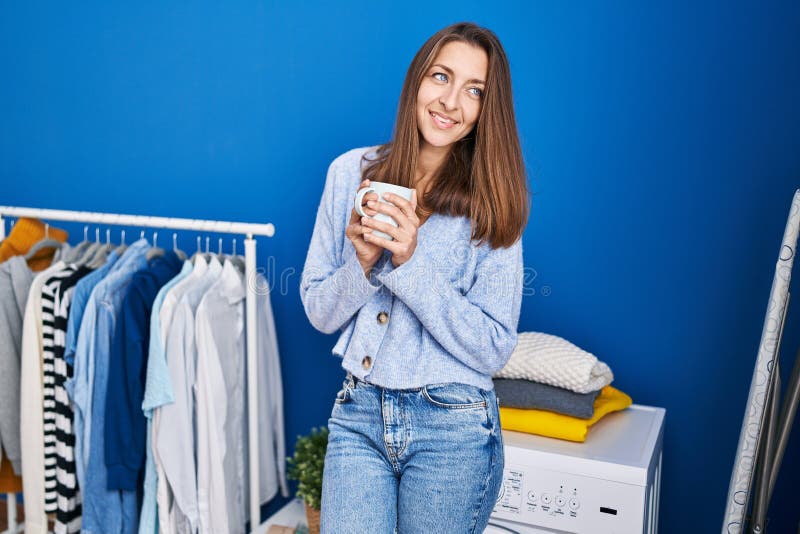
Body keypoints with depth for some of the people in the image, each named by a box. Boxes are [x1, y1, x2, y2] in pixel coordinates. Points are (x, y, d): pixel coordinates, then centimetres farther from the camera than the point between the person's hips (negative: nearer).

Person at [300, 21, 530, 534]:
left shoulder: (493, 203, -7)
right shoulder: (351, 171, 0)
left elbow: (493, 350, -11)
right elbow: (318, 311, 4)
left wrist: (411, 261, -21)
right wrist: (363, 261, -17)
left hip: (453, 428, -1)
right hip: (358, 414, 2)